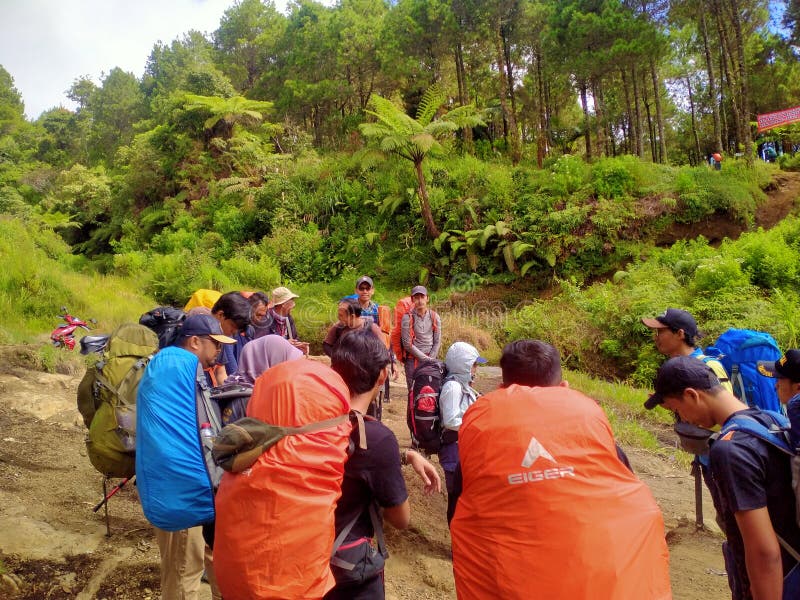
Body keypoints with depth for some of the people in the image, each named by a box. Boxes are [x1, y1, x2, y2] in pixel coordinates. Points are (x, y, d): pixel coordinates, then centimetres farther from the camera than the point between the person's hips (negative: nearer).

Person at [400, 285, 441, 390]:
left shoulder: (434, 317, 5)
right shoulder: (407, 318, -6)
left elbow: (437, 342, 6)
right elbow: (407, 344, -10)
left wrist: (431, 359, -6)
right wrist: (426, 359, -11)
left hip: (431, 359, 3)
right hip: (413, 360, -3)